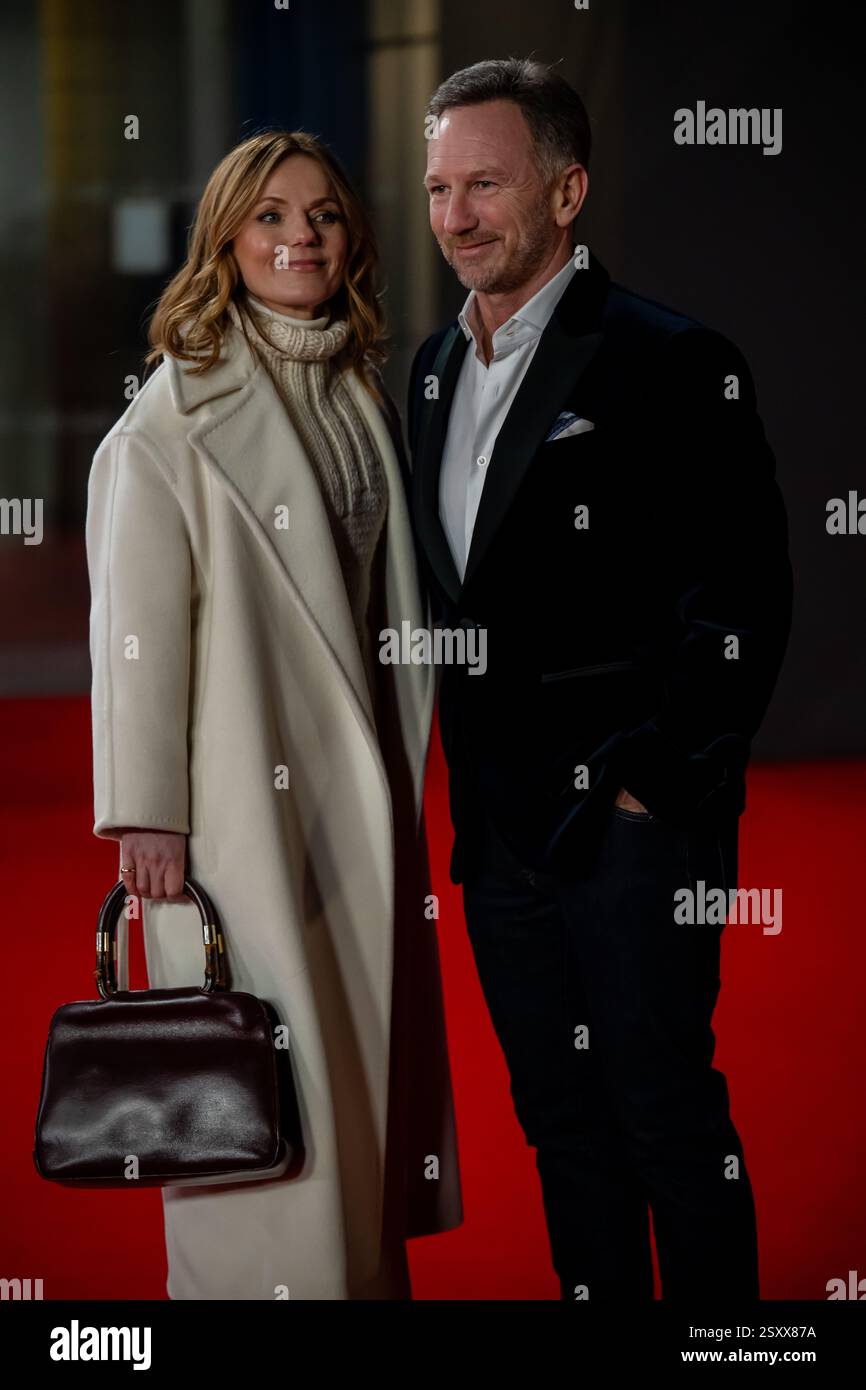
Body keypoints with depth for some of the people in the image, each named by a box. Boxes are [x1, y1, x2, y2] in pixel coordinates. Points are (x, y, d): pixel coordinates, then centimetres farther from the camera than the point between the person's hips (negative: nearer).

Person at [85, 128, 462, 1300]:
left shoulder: (366, 396, 12)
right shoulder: (176, 411, -8)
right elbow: (136, 619, -11)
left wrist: (401, 769, 14)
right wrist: (145, 811, -14)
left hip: (360, 782, 7)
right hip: (241, 795, -7)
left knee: (364, 1047, 12)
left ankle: (361, 1268, 24)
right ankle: (263, 1279, 8)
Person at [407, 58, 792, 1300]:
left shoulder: (674, 362, -10)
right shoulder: (435, 370, 13)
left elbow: (743, 603, -12)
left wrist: (653, 785, -14)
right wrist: (464, 780, 12)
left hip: (635, 823, -7)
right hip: (500, 821, 7)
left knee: (667, 1111, 0)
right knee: (559, 1116, 14)